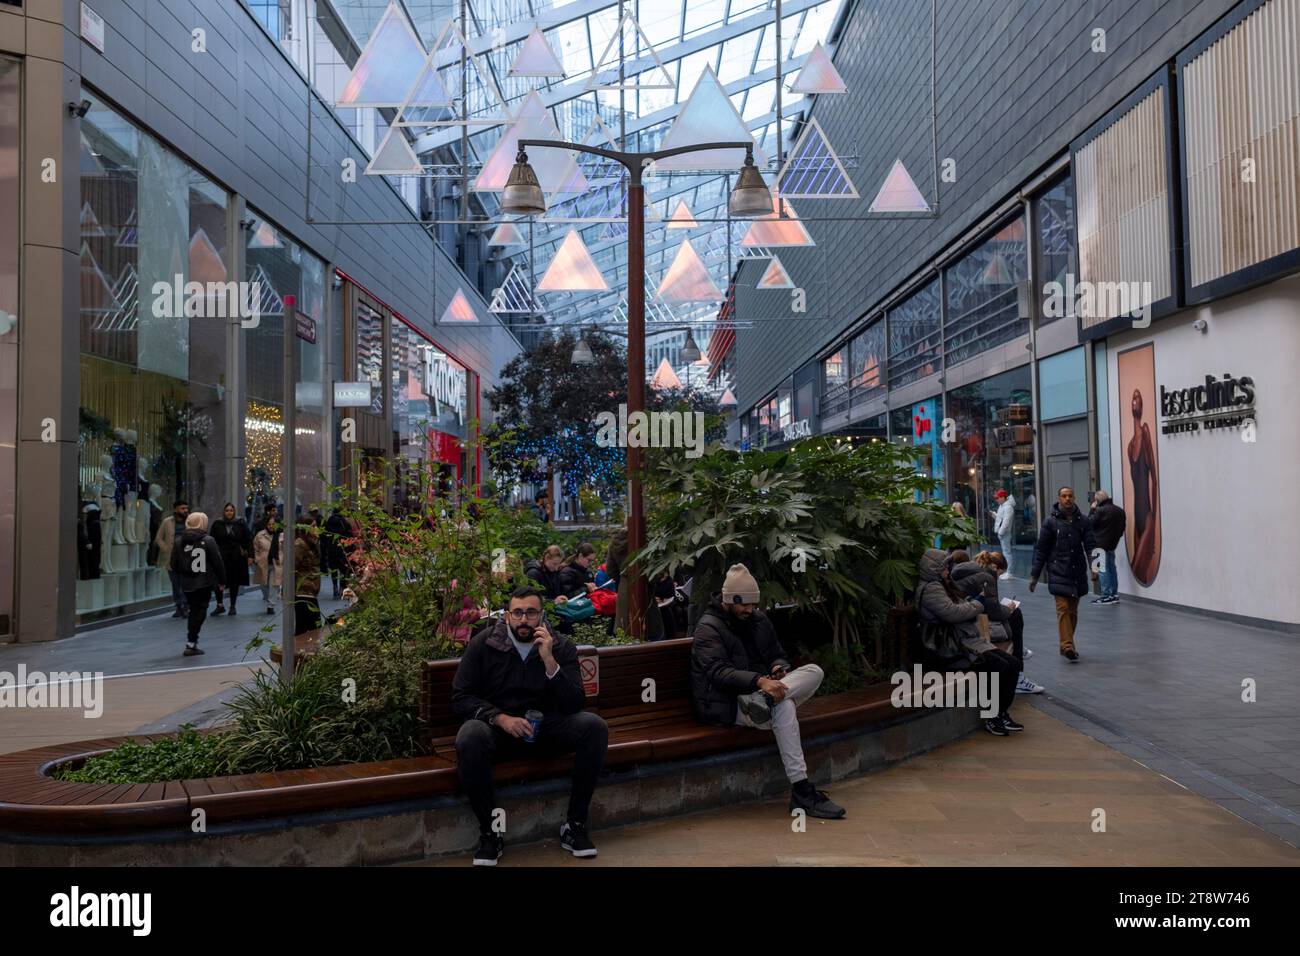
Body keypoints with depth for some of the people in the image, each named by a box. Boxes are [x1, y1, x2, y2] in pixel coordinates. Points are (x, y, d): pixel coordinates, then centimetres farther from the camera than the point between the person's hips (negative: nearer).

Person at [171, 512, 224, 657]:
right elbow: (217, 562, -8)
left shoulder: (179, 541, 1)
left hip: (187, 584, 4)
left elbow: (174, 565, 4)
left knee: (193, 611, 17)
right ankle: (191, 644, -3)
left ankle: (191, 643, 21)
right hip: (204, 583, -4)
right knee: (200, 612, 2)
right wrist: (222, 579, 4)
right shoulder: (208, 540, -10)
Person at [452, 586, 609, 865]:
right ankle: (489, 832, -16)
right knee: (469, 738, -36)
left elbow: (575, 705, -11)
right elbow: (460, 697, -6)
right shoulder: (483, 643, -6)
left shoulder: (561, 646, -3)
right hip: (498, 727, -1)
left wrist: (549, 661, -25)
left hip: (546, 727, 2)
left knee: (595, 726, -25)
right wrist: (500, 718, -22)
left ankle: (575, 825, -13)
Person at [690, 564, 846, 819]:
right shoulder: (709, 627, -8)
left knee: (814, 672, -15)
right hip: (728, 706, -7)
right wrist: (759, 681, -37)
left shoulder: (759, 619, 14)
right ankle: (801, 792, -36)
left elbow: (778, 654, 21)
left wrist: (780, 667, -6)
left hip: (758, 691, 7)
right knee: (784, 707, -36)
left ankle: (764, 702, -39)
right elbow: (719, 672, -22)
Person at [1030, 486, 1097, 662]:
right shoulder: (1051, 522, -1)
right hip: (1058, 572, -4)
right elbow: (1041, 550, 1)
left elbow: (1090, 545, 3)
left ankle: (1067, 645, 21)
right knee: (1063, 608, -12)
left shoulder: (1082, 521, 7)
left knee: (1073, 610, 10)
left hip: (1077, 572, 4)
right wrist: (1034, 575, 1)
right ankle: (1067, 646, -15)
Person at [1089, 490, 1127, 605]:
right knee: (1111, 568, 16)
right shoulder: (1120, 510, 8)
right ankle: (1114, 594, 19)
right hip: (1113, 544, 8)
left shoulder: (1100, 510, -15)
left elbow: (1090, 523, -8)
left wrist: (1092, 510, 0)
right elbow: (1122, 527, 13)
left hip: (1101, 544, -8)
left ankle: (1106, 595, -5)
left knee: (1103, 569, -4)